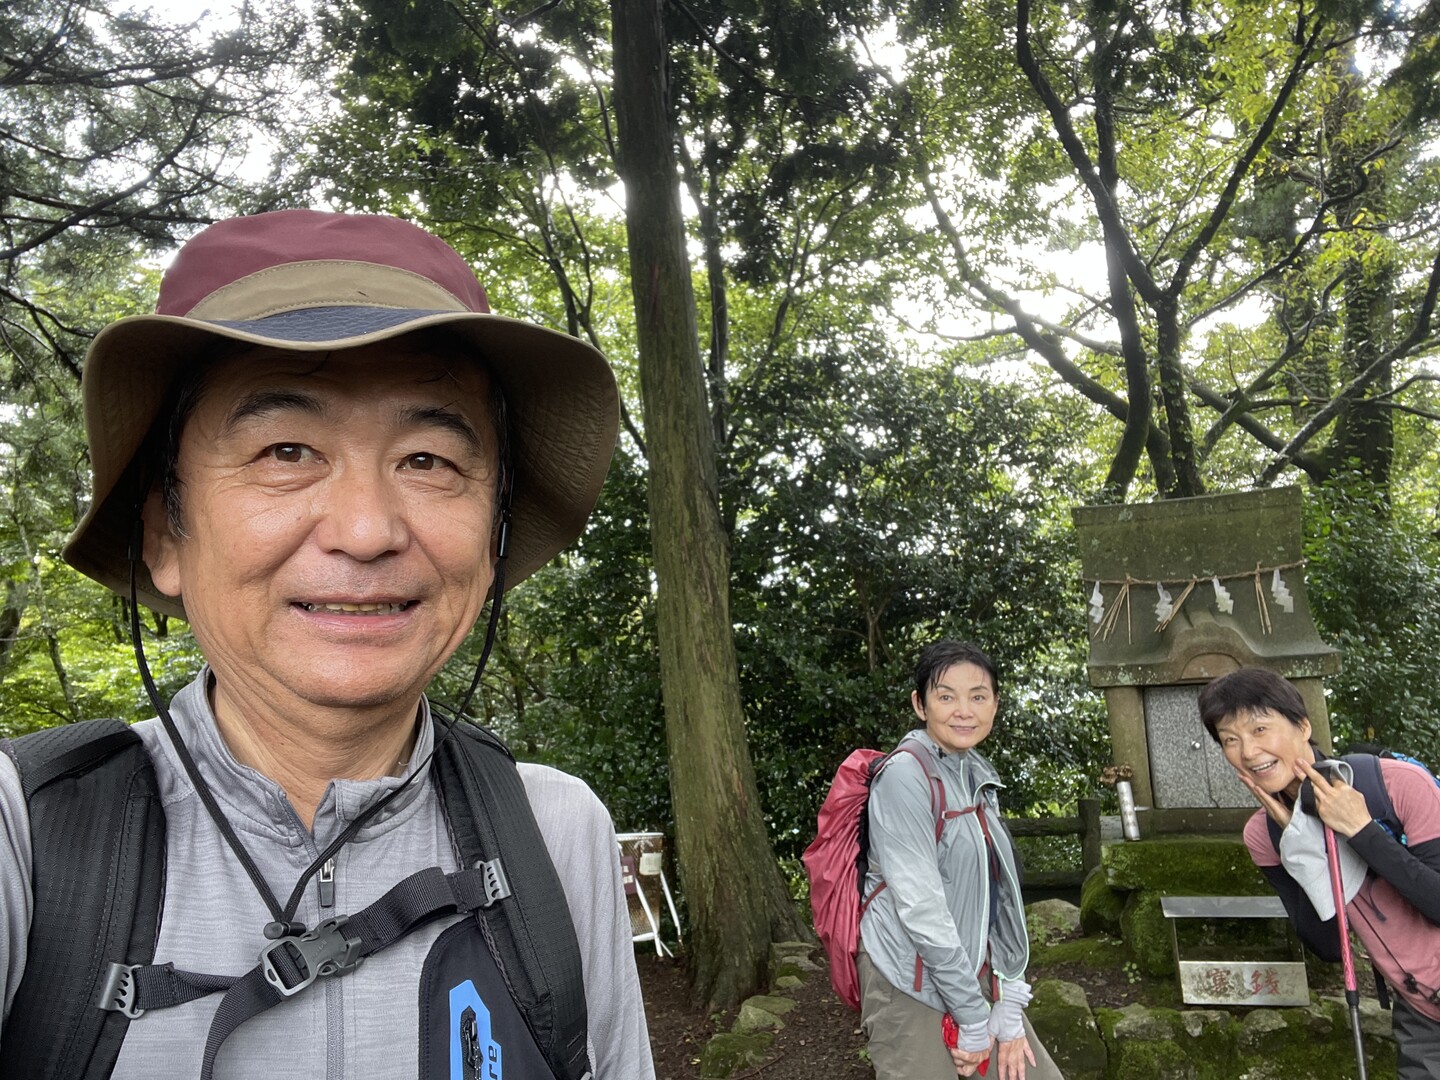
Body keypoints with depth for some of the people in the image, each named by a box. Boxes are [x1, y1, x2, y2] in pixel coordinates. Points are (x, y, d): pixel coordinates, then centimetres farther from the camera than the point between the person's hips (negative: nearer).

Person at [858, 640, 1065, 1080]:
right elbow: (921, 906, -20)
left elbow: (998, 894, 6)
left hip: (975, 973, 7)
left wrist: (1008, 1010, 1)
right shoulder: (905, 775, -18)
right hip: (912, 985, -7)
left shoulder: (977, 774, 6)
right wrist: (973, 1020, -14)